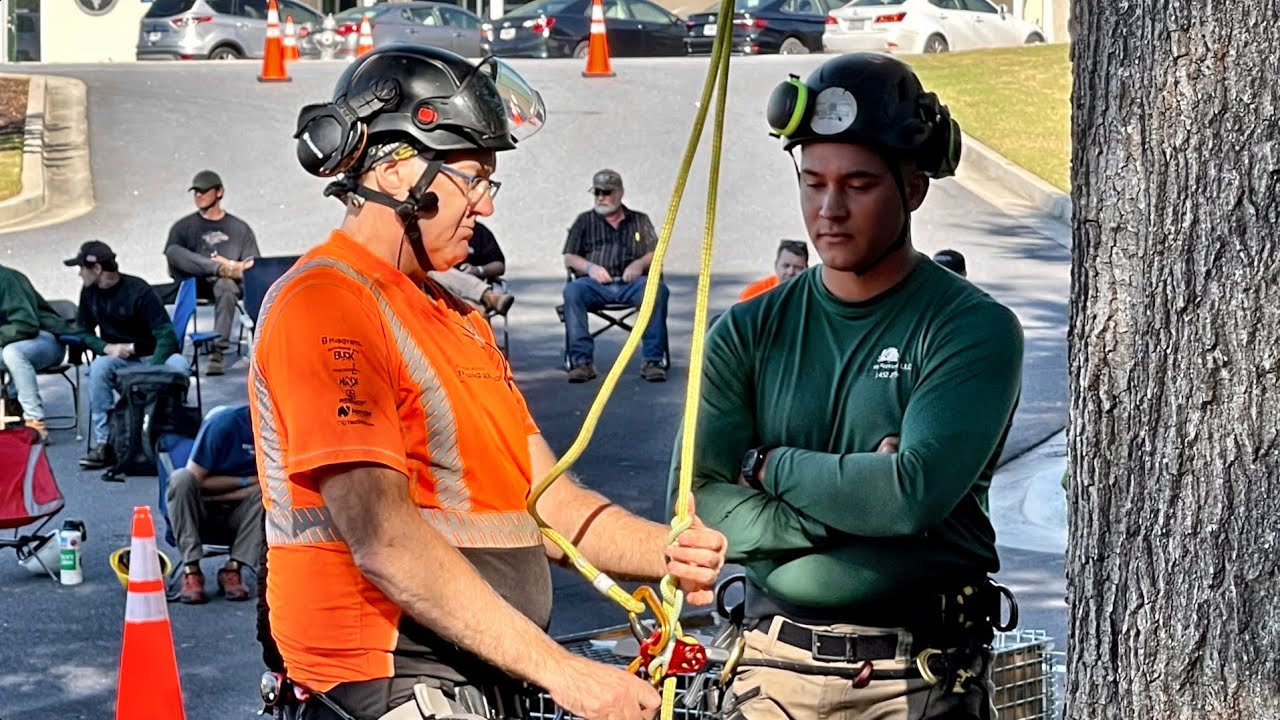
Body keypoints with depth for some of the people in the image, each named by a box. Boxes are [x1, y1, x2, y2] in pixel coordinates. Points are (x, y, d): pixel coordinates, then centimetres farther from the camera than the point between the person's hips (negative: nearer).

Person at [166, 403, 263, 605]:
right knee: (181, 478, -32)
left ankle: (232, 569, -22)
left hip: (237, 511, 2)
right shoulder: (224, 421, -18)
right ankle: (191, 571, -31)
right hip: (200, 507, -2)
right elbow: (194, 477, -16)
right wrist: (244, 481, -15)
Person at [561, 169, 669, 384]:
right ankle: (582, 361, -36)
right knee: (572, 290, -34)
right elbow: (569, 258, 14)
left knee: (658, 290, -33)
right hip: (596, 284, 0)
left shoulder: (640, 220, 23)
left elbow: (655, 253, 14)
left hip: (631, 283, 0)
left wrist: (640, 263, -8)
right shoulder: (585, 221, 22)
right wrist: (589, 266, -7)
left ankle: (653, 361, -32)